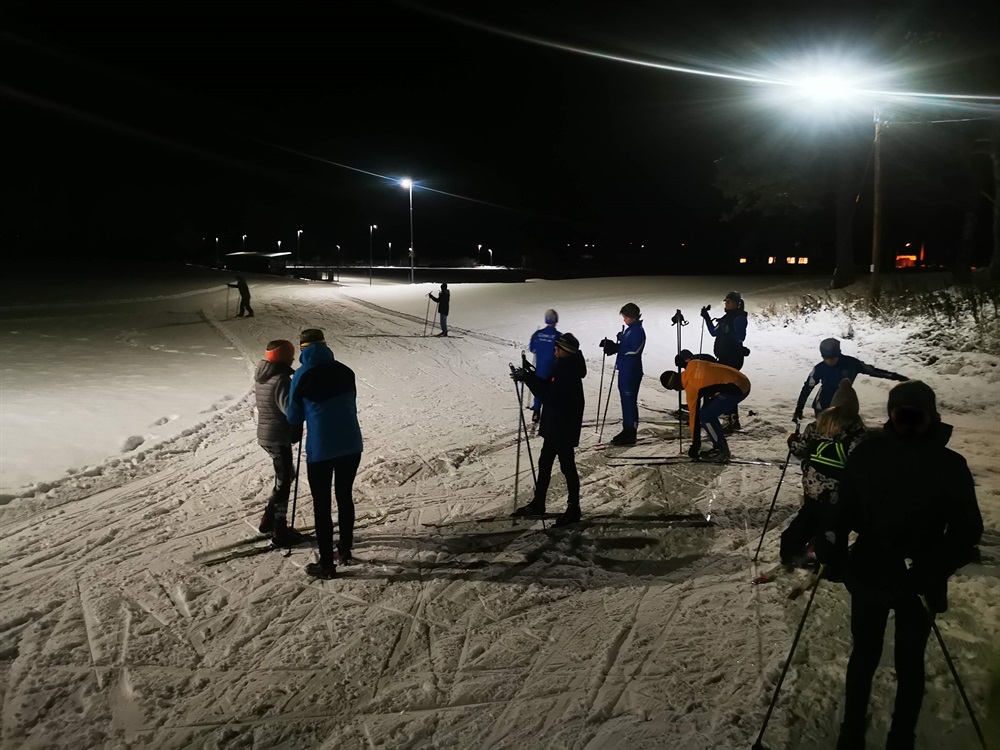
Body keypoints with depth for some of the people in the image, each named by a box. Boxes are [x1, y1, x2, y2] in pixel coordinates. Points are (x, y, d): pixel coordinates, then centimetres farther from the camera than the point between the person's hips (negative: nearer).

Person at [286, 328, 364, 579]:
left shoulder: (303, 376, -7)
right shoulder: (345, 371, 3)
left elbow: (294, 415, 3)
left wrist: (295, 432, 23)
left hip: (320, 448, -4)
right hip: (351, 445, 4)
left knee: (322, 505, 6)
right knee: (345, 497, 19)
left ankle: (326, 563, 11)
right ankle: (345, 550, 30)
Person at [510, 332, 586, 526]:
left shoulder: (568, 370, -24)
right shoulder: (564, 366, 7)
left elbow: (548, 395, -28)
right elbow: (550, 388, 14)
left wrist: (527, 378, -24)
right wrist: (529, 376, 2)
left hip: (564, 427, -10)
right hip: (555, 425, 10)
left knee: (567, 466, 2)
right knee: (544, 463, 17)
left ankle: (573, 509, 16)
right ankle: (538, 503, 30)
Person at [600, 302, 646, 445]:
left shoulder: (638, 331, -15)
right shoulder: (629, 329, 15)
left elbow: (634, 351, -21)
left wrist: (615, 348, -19)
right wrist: (614, 346, 2)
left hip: (632, 372, -10)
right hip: (624, 370, 10)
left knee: (629, 401, -5)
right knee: (626, 401, 15)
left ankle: (630, 435, 1)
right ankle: (626, 430, 25)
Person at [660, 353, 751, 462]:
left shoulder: (691, 387, -15)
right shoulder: (692, 365, 4)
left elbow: (694, 415, -9)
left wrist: (695, 446, 0)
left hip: (737, 388, -10)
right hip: (743, 380, 10)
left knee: (704, 416, -10)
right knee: (709, 413, 13)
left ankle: (721, 451, 0)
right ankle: (720, 446, 18)